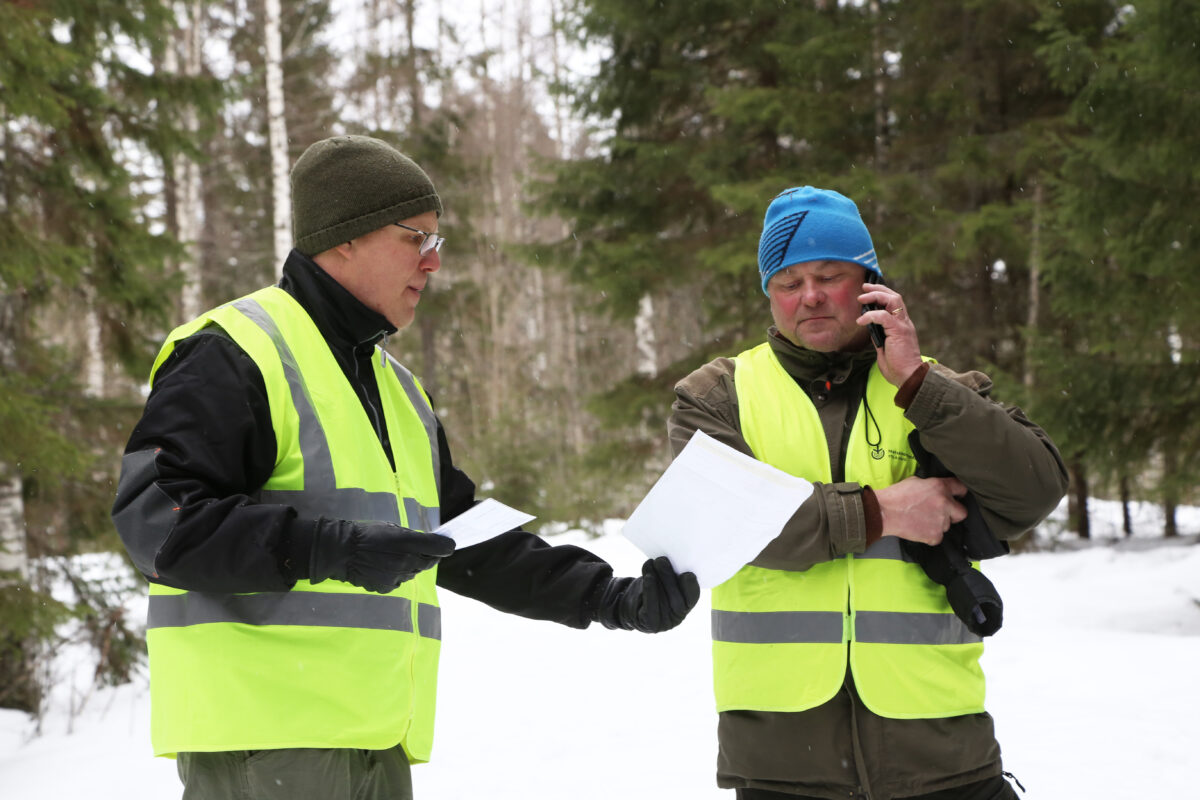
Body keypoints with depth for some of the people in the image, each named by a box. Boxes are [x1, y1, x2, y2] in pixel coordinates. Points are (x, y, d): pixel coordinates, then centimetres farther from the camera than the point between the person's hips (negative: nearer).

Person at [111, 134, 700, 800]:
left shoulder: (395, 387, 23)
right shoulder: (232, 354, -6)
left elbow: (470, 544, 26)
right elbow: (153, 515, -17)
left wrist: (613, 598, 16)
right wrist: (327, 549, -25)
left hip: (377, 740, 9)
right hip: (262, 736, -9)